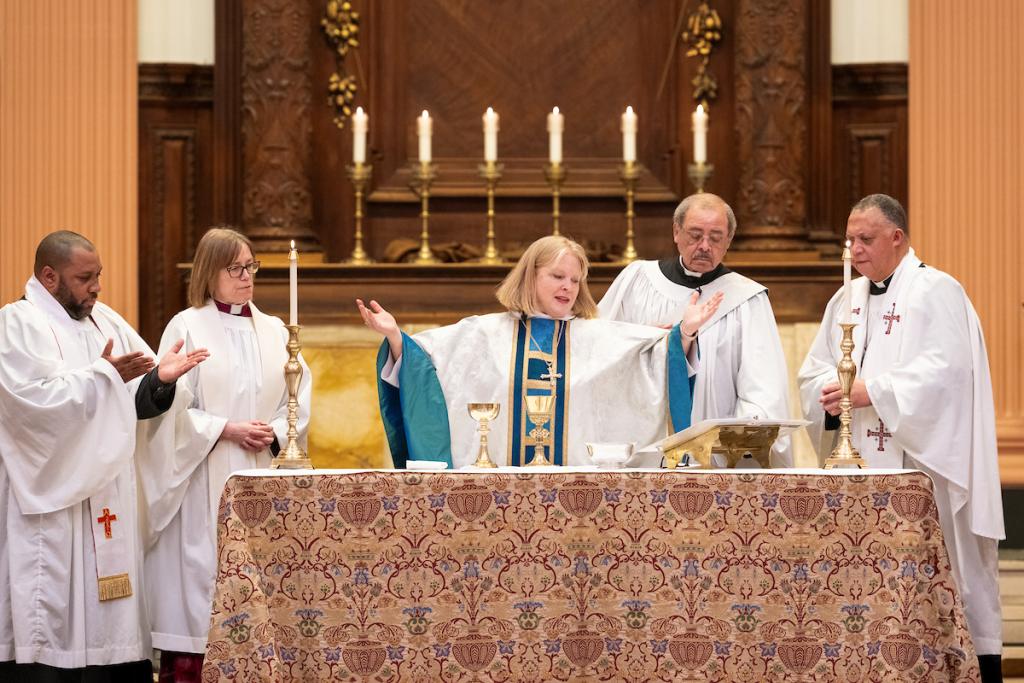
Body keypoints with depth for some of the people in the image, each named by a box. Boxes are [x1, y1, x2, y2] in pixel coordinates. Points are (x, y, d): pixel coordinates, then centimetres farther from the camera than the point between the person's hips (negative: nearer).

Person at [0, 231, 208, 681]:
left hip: (107, 492, 7)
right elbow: (36, 400, -18)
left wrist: (159, 378, -7)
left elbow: (136, 400, 13)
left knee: (107, 612, 5)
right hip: (50, 500, -7)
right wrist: (103, 374, -16)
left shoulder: (105, 320, 16)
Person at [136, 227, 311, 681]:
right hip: (203, 477, -4)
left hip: (259, 473, 4)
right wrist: (227, 429, -14)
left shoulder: (273, 330, 12)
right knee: (200, 568, -6)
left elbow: (299, 397, 11)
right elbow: (171, 404, -6)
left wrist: (277, 434, -7)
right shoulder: (187, 327, -1)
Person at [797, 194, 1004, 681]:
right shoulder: (847, 300, 16)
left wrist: (869, 392, -22)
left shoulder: (936, 292, -6)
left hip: (921, 459, -7)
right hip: (862, 464, 7)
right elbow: (814, 371, 14)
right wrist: (830, 394, -9)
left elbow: (942, 370, -19)